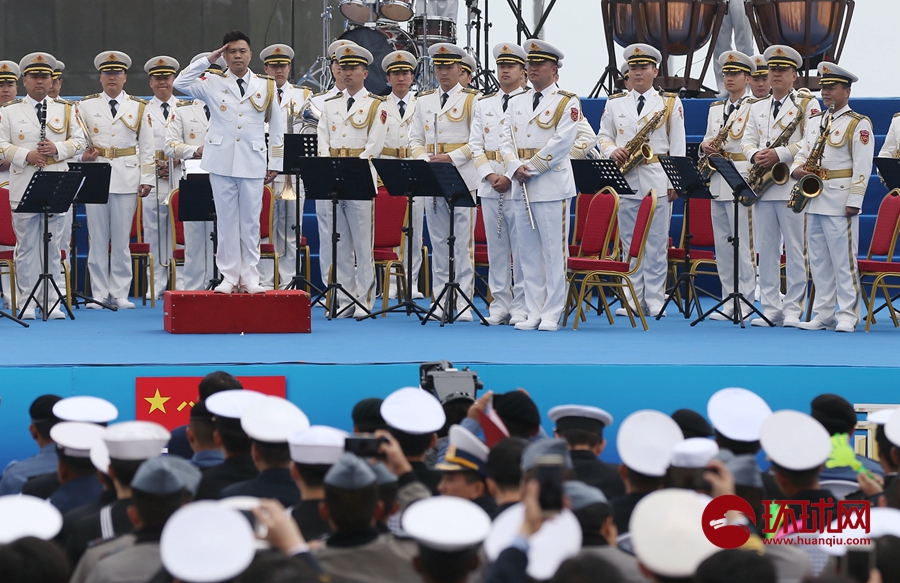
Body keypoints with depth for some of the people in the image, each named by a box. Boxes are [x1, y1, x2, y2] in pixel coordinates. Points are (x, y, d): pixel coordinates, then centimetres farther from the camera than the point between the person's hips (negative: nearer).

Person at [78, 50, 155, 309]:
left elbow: (147, 146, 8)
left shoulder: (138, 108, 9)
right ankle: (99, 294, 4)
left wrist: (147, 178, 1)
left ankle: (120, 294, 5)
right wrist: (82, 155, -11)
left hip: (127, 178, 0)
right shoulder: (86, 105, 9)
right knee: (98, 238, 0)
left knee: (122, 239, 1)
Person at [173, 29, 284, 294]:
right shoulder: (213, 83, 5)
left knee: (250, 222, 1)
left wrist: (275, 163, 6)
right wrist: (208, 61, -7)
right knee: (226, 221, 2)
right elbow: (180, 83, -8)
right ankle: (229, 277, 6)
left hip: (252, 164, 0)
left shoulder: (266, 86, 8)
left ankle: (250, 277, 6)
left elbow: (277, 127, 10)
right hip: (222, 163, 0)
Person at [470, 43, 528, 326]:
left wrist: (511, 177, -15)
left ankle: (521, 307, 1)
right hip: (489, 186, 4)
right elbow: (476, 145, 9)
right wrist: (490, 175, -6)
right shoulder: (483, 105, 14)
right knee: (496, 248, 6)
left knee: (521, 248, -3)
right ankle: (499, 305, 10)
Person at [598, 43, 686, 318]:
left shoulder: (670, 104, 5)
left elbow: (678, 147, 3)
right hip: (625, 182, 2)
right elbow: (604, 136, 15)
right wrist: (612, 151, -8)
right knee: (629, 243, 4)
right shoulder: (614, 104, 12)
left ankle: (655, 300, 1)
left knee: (656, 244, -2)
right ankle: (632, 300, 7)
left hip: (657, 181, -2)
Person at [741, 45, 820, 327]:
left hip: (793, 187, -5)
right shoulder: (758, 108, 19)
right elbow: (747, 140, 15)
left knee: (796, 250, -4)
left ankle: (793, 309, -1)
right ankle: (770, 309, 9)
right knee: (765, 250, 5)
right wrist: (755, 155, -8)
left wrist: (780, 153, -18)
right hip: (763, 187, 5)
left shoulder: (808, 104, 1)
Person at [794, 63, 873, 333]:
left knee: (843, 260, -6)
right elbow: (804, 151, 23)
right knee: (818, 260, 8)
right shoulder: (815, 122, 16)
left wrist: (854, 201, -16)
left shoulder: (858, 124, -5)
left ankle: (847, 316, -2)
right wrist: (797, 169, -1)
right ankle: (822, 314, 13)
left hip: (839, 201, -7)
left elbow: (862, 167, -9)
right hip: (814, 200, 7)